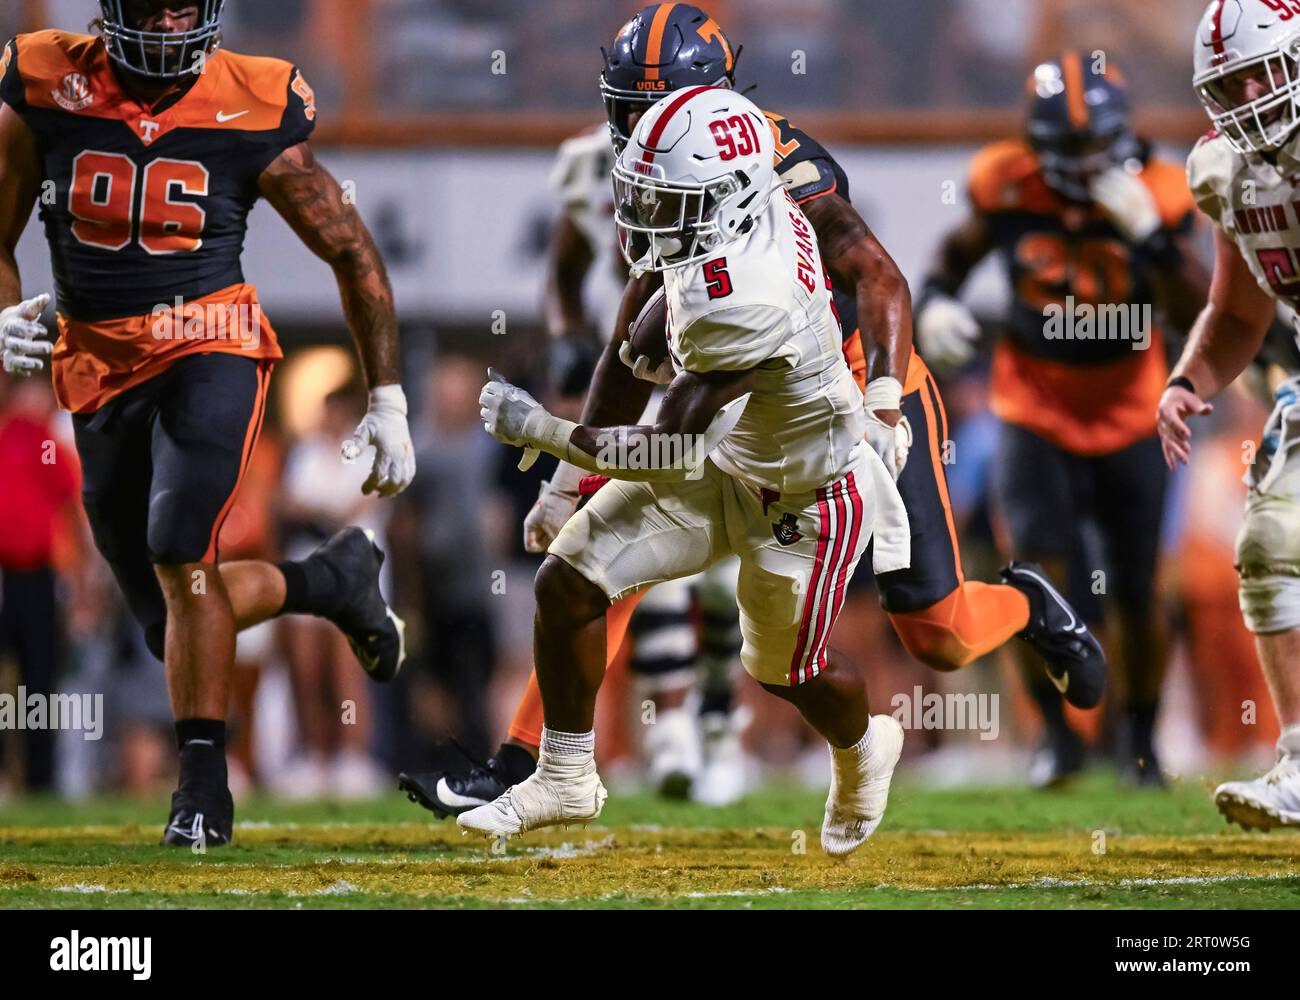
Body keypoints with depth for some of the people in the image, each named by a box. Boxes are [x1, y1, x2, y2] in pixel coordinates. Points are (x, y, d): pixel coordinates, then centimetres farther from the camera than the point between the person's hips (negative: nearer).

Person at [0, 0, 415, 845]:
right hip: (98, 367, 3)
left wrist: (388, 403, 3)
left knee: (181, 554, -24)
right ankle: (330, 579, 34)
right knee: (169, 618, 7)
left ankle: (204, 779, -10)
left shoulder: (255, 116, -8)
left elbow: (354, 254, 2)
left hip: (209, 344, -3)